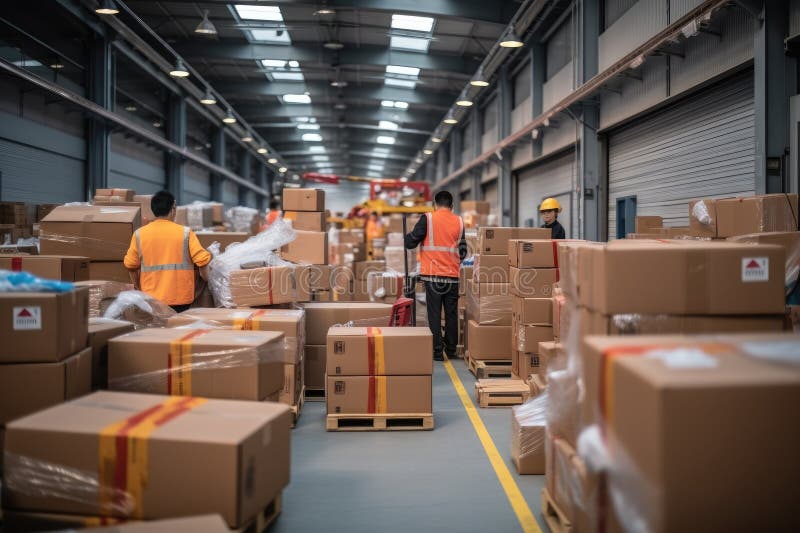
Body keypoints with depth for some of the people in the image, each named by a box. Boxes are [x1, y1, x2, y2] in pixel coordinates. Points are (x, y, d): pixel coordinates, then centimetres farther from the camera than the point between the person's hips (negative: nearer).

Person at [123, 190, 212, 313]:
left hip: (151, 300, 2)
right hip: (180, 299, -2)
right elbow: (202, 259, -10)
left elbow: (131, 265, 6)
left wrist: (139, 288, 20)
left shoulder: (139, 234, 0)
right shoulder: (185, 233, -7)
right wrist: (206, 278, 8)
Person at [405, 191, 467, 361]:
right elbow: (463, 251, 10)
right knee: (451, 313, 12)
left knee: (434, 314, 2)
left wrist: (408, 236, 18)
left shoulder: (428, 219, -4)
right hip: (453, 275, 3)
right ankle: (451, 349, 20)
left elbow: (410, 243, -4)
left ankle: (437, 351, 1)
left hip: (432, 274, -3)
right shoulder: (459, 222, 5)